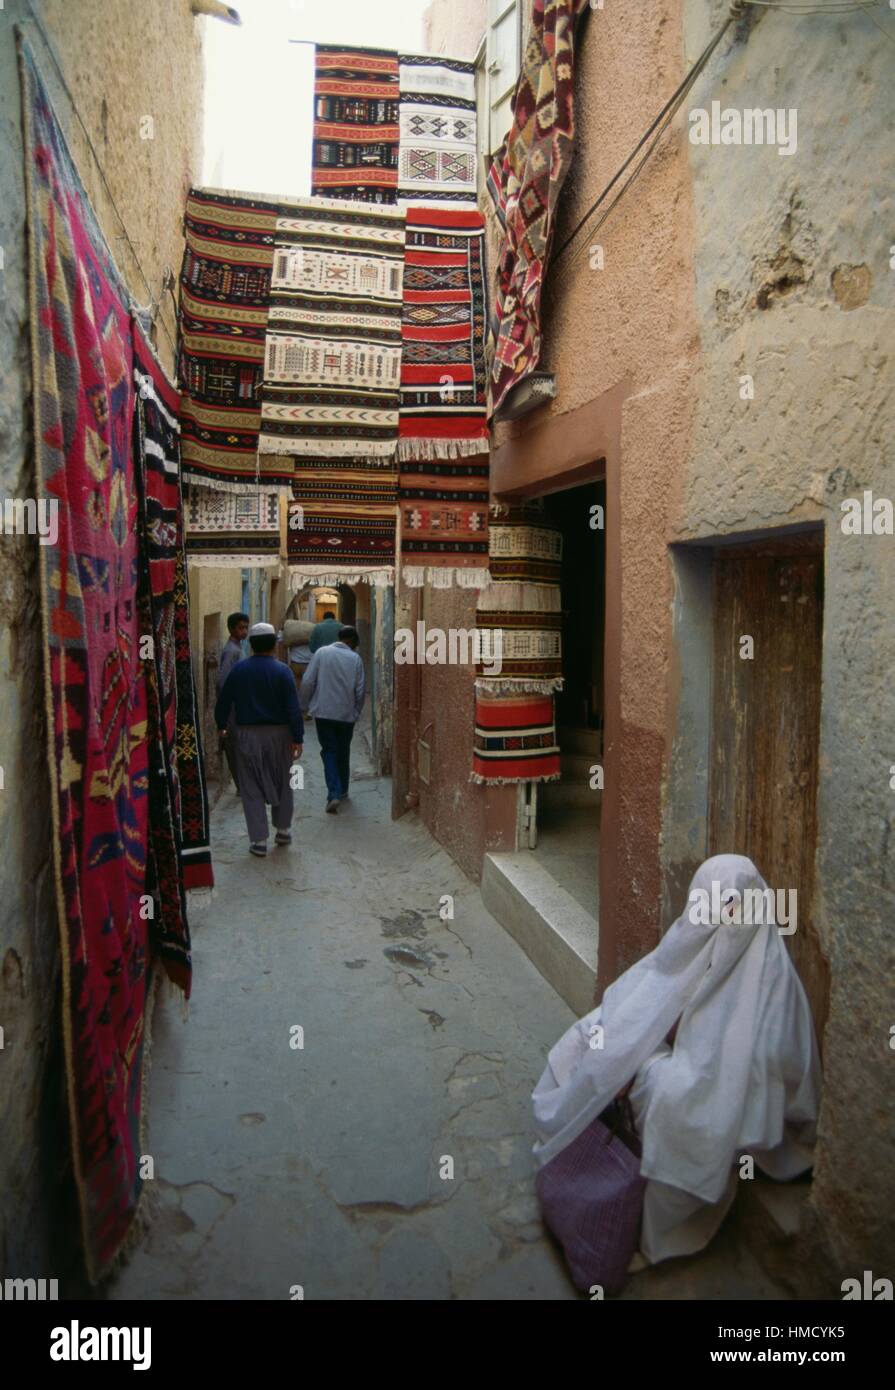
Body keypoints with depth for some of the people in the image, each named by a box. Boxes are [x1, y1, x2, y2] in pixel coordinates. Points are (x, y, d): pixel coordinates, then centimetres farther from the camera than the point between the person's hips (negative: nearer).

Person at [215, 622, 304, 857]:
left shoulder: (239, 669, -1)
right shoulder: (282, 670, -8)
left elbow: (223, 702, 4)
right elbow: (293, 707, -12)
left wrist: (222, 726, 19)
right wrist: (298, 738, -8)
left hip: (247, 735, 1)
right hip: (278, 734, -1)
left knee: (252, 788, 7)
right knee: (282, 784, 17)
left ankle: (259, 840, 6)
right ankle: (283, 830, 28)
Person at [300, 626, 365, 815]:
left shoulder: (321, 653, -3)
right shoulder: (355, 659, -3)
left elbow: (307, 682, -6)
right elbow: (360, 690, -2)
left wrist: (304, 705, 6)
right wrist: (357, 712, 12)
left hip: (323, 712, -1)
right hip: (347, 714, 1)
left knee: (329, 751, 3)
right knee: (343, 753, 17)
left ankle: (333, 794, -11)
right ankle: (342, 791, 28)